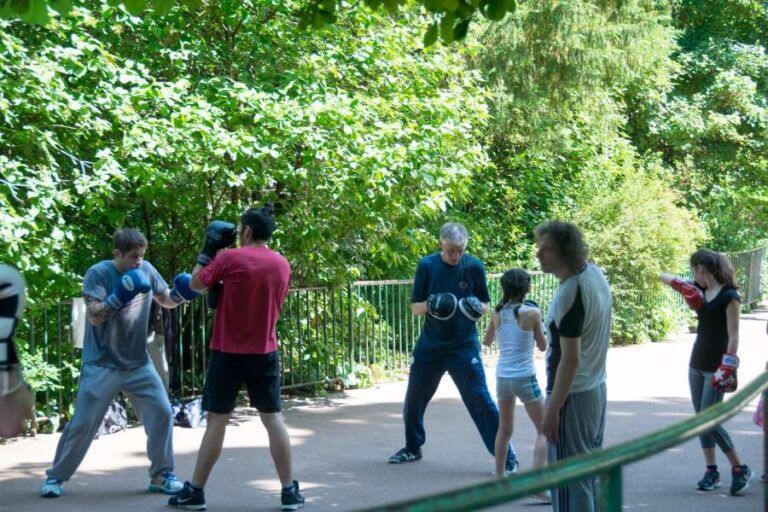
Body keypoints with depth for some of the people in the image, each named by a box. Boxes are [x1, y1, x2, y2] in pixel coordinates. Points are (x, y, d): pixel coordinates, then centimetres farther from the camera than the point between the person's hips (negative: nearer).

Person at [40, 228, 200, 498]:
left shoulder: (146, 270, -1)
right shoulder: (98, 274, -15)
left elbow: (165, 300, 12)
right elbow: (94, 316, -24)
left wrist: (180, 293, -10)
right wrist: (118, 297, -38)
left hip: (139, 363, 5)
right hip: (102, 365, -4)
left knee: (162, 413, -1)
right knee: (82, 423, -1)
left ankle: (161, 476, 13)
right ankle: (55, 477, 16)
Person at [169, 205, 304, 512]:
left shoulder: (229, 259, -11)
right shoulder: (282, 265, 5)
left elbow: (196, 284, -2)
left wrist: (209, 250, 8)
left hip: (229, 351, -3)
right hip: (265, 352, 3)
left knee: (217, 420, 2)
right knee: (273, 419, 6)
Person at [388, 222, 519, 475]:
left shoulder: (474, 266, -7)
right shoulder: (427, 266, -4)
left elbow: (485, 305, 2)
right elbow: (415, 307, 0)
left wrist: (478, 308, -21)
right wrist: (430, 306, -22)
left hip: (464, 347, -3)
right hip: (430, 346, 3)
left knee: (480, 401, -10)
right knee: (414, 399, 12)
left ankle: (507, 457, -4)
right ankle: (413, 448, 35)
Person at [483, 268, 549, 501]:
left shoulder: (497, 313, 1)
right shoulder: (532, 312, -10)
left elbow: (486, 341, 17)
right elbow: (543, 346, 1)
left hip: (502, 378, 5)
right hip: (525, 378, -5)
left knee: (504, 430, 23)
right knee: (544, 431, 5)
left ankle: (499, 479, 30)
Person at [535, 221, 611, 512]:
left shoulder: (569, 294, -23)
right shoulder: (595, 273, 4)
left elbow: (570, 359, -24)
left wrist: (552, 410, -21)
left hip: (573, 395, -9)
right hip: (597, 387, 9)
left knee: (569, 481, -2)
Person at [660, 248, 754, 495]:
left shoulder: (729, 296, -14)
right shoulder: (701, 290, 6)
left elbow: (733, 337, -17)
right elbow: (664, 277, 12)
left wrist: (726, 370, -21)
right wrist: (683, 286, -8)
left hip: (716, 367, -8)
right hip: (697, 363, 8)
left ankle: (740, 469, 2)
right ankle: (711, 471, 16)